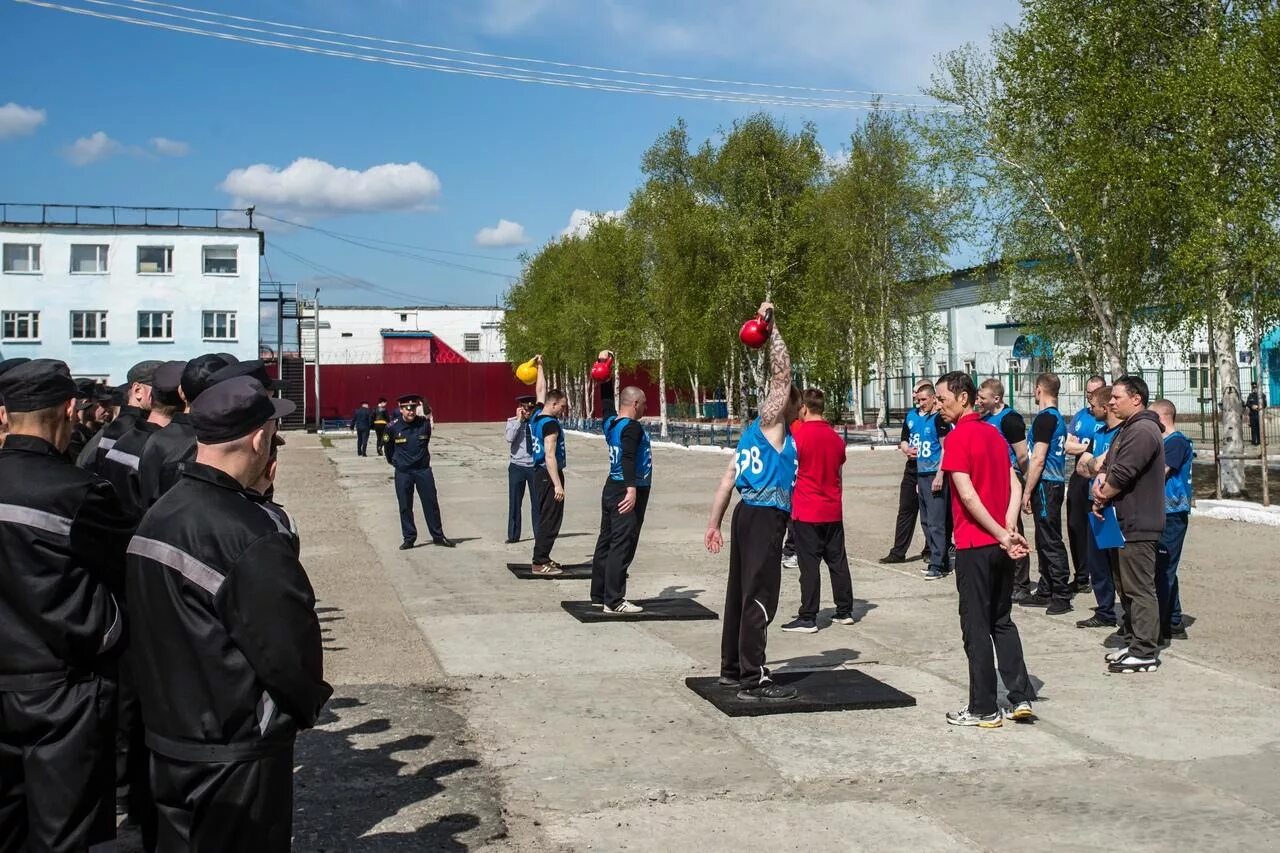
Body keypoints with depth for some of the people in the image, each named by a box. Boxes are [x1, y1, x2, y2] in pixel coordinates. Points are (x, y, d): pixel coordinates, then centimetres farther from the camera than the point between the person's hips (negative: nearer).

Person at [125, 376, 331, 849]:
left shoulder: (157, 516, 3)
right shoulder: (252, 535, -25)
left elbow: (153, 626, 10)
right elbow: (290, 644, -22)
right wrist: (308, 704, -2)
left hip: (167, 735, 8)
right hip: (237, 752, -8)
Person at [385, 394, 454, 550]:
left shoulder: (424, 424, -5)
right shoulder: (393, 429, -8)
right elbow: (388, 448, 10)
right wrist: (392, 461, 19)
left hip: (423, 470, 1)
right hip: (403, 473, -1)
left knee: (431, 503, 4)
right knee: (405, 507, 5)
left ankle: (438, 536, 13)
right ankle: (409, 538, 15)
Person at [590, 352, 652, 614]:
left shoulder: (611, 422, 10)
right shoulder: (632, 427, -15)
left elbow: (606, 399, 27)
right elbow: (628, 458, -27)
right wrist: (632, 489, -35)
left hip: (612, 488, 10)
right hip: (627, 492, -10)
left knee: (606, 542, 14)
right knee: (622, 546, -9)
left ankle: (599, 594, 21)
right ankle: (614, 601, -9)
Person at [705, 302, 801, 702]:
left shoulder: (753, 433, 20)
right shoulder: (770, 422, -3)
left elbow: (727, 481, 17)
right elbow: (782, 373, -13)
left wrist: (713, 524, 18)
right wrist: (771, 326, -9)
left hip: (748, 513, 10)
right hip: (765, 516, -10)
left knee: (740, 593, 15)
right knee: (760, 599, -9)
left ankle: (732, 668, 24)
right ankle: (753, 680, -9)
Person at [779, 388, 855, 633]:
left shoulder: (797, 436, -11)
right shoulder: (836, 438, 6)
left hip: (806, 512, -5)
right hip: (833, 511, 5)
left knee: (809, 565, -2)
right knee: (838, 561, 13)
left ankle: (807, 618, 2)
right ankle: (845, 611, 19)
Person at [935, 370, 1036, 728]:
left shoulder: (957, 437, -13)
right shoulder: (994, 433, 11)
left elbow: (967, 495, -19)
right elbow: (1015, 486, 6)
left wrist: (1002, 535, -15)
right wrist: (1009, 529, -6)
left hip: (974, 544, -7)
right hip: (1001, 544, 7)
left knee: (976, 627, 1)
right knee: (1002, 621, 16)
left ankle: (983, 709, 7)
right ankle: (1021, 698, 14)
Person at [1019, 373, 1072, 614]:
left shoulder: (1045, 418, -15)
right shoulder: (1058, 418, 15)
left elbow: (1038, 459, -19)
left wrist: (1027, 493, -15)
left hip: (1045, 485, -10)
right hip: (1056, 482, 10)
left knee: (1051, 542, -6)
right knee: (1045, 541, 14)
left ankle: (1062, 596, -2)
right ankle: (1045, 592, 20)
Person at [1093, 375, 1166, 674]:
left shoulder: (1143, 431, -17)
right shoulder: (1126, 430, 18)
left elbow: (1122, 475, -21)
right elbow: (1108, 467, 19)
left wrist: (1102, 497, -7)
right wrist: (1099, 484, -3)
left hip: (1137, 525, -11)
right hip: (1123, 523, 11)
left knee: (1139, 589, -7)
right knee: (1125, 587, 16)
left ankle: (1145, 653, -3)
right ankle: (1131, 642, 25)